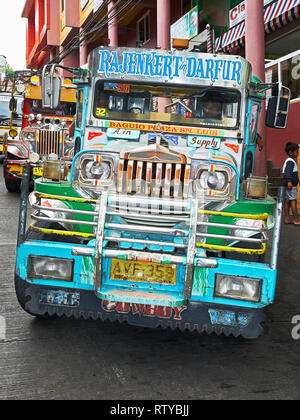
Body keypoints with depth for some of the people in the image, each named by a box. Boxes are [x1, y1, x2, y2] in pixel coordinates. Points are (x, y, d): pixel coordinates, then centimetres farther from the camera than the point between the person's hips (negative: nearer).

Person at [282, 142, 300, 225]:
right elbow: (288, 171, -27)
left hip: (287, 185, 10)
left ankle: (287, 219, 13)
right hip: (291, 185, -10)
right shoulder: (291, 161, -14)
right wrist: (289, 181, -38)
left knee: (287, 201, 10)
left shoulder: (288, 161, 17)